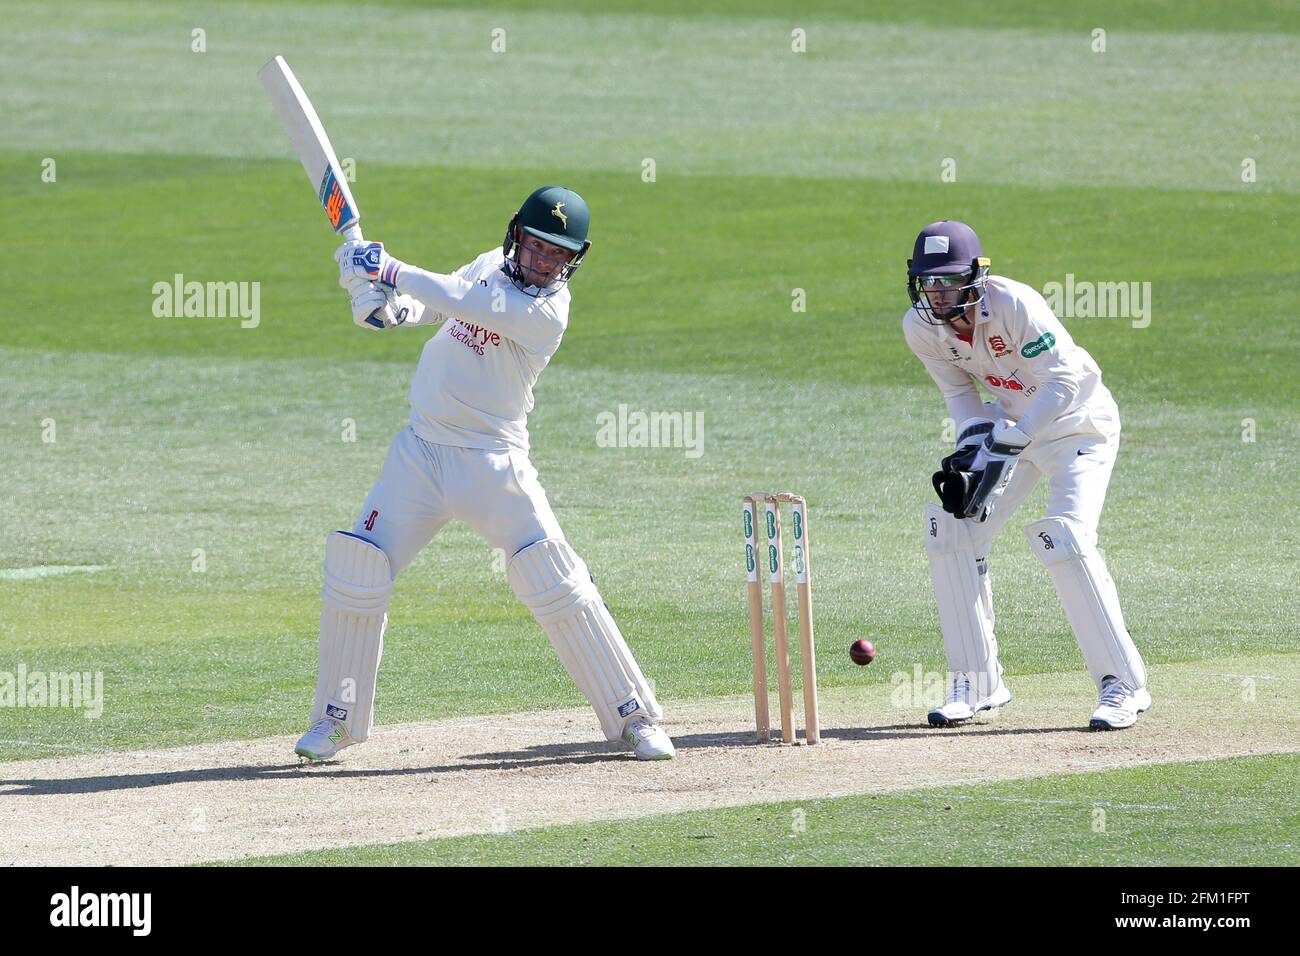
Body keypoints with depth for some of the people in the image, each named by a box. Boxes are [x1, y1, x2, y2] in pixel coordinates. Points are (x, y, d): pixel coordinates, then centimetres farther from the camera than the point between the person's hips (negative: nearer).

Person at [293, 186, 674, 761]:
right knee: (357, 565, -4)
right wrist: (389, 306, -11)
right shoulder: (492, 265, 8)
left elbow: (464, 303, -25)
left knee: (556, 582, -12)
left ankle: (633, 718, -1)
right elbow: (433, 305, 12)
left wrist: (387, 269, -20)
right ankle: (335, 718, 10)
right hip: (421, 450, 6)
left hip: (491, 461, -6)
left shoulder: (546, 312, -15)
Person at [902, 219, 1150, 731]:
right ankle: (977, 683, 5)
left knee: (1066, 540, -24)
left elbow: (1063, 382, -27)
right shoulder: (920, 326, -12)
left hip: (1078, 424, -7)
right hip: (1011, 425, 7)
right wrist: (973, 449, -19)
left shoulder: (1013, 304, -30)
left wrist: (1004, 449, -32)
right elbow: (959, 392, 1)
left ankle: (1123, 684, -15)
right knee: (950, 529, -6)